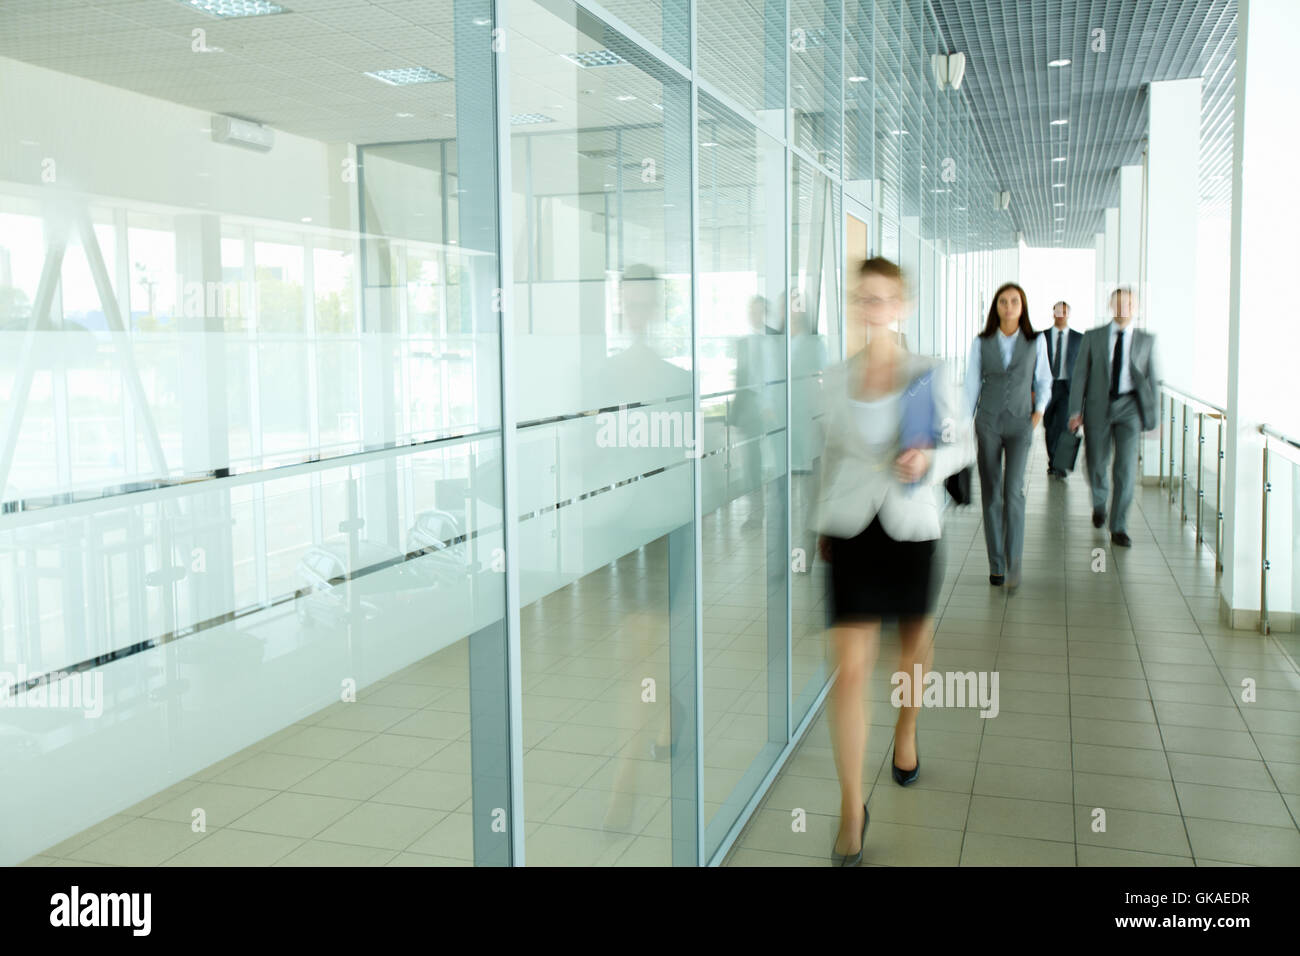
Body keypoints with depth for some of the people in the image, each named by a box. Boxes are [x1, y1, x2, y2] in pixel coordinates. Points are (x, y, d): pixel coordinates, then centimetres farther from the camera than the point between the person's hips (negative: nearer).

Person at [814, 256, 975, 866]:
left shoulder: (930, 374, -3)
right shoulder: (836, 379, 3)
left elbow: (965, 444, 3)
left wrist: (930, 460, -18)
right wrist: (822, 524, 17)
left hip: (911, 526, 0)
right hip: (852, 528, 0)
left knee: (915, 644, 19)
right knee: (850, 669, -6)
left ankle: (906, 733, 51)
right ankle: (851, 810, 3)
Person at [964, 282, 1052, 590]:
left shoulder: (1036, 341, 3)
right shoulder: (981, 343, 2)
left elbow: (1043, 380, 13)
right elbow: (972, 385, 5)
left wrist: (1039, 410, -3)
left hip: (1020, 425, -1)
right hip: (988, 422, 1)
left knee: (1014, 490, -16)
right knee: (991, 493, 3)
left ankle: (1013, 563, -8)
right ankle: (996, 564, 13)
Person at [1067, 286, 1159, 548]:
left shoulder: (1146, 340, 7)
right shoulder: (1093, 337, 5)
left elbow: (1151, 378, 10)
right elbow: (1080, 375, 3)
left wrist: (1153, 414, 7)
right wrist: (1076, 411, -4)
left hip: (1129, 408, 0)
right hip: (1098, 406, 0)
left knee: (1126, 469, -8)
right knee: (1096, 464, 8)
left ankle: (1119, 528, -1)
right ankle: (1100, 502, 40)